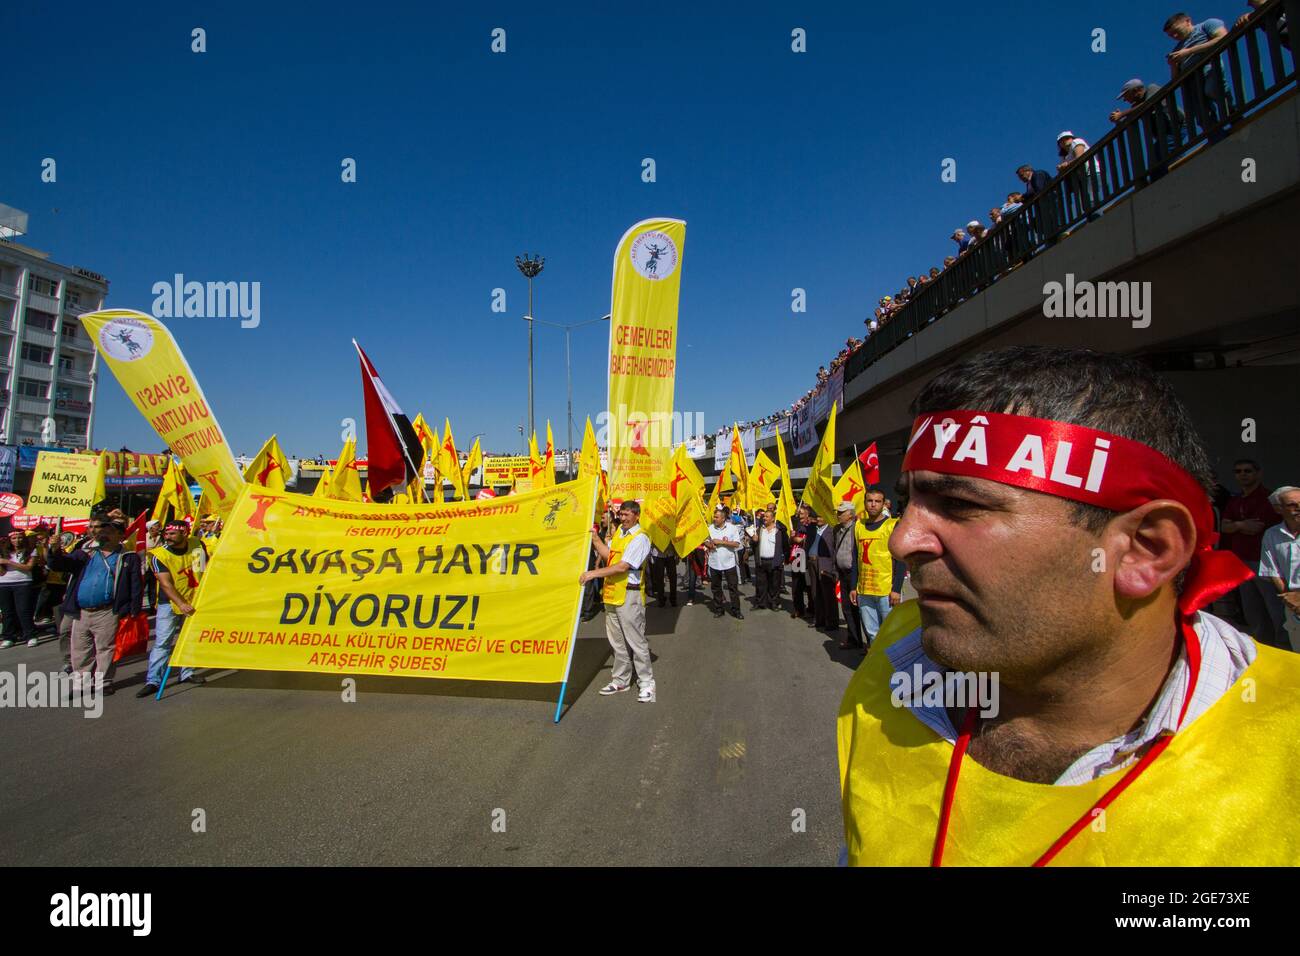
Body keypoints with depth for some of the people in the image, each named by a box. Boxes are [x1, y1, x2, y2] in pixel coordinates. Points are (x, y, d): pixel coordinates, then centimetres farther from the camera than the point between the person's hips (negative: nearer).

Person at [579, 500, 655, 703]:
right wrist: (595, 539, 2)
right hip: (612, 593, 8)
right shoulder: (618, 531, 13)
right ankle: (621, 680, 27)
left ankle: (646, 682, 8)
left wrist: (594, 573, -22)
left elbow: (623, 566, -21)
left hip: (628, 594, -8)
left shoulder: (640, 538, -13)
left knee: (635, 640, -2)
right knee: (617, 640, 15)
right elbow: (608, 555, 11)